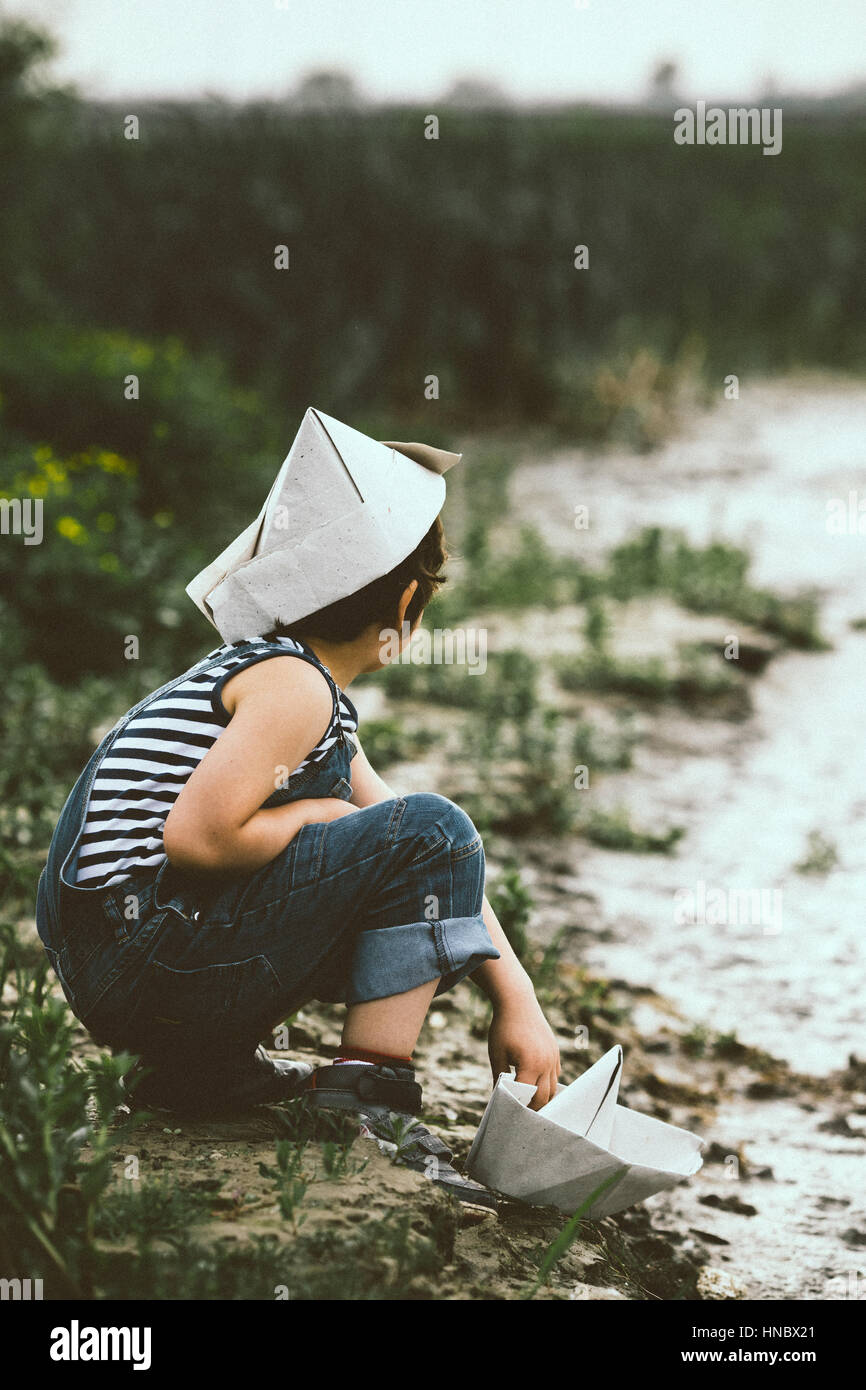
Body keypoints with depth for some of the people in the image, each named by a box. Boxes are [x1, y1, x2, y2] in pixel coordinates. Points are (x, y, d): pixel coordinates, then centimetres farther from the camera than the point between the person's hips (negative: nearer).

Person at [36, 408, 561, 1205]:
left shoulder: (324, 715, 20)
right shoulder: (293, 687, -11)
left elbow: (446, 868, 18)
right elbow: (195, 836, -23)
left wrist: (517, 1000, 10)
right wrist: (322, 814, -7)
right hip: (137, 953, -10)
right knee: (431, 832, -12)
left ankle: (201, 1067, 14)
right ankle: (367, 1106, -12)